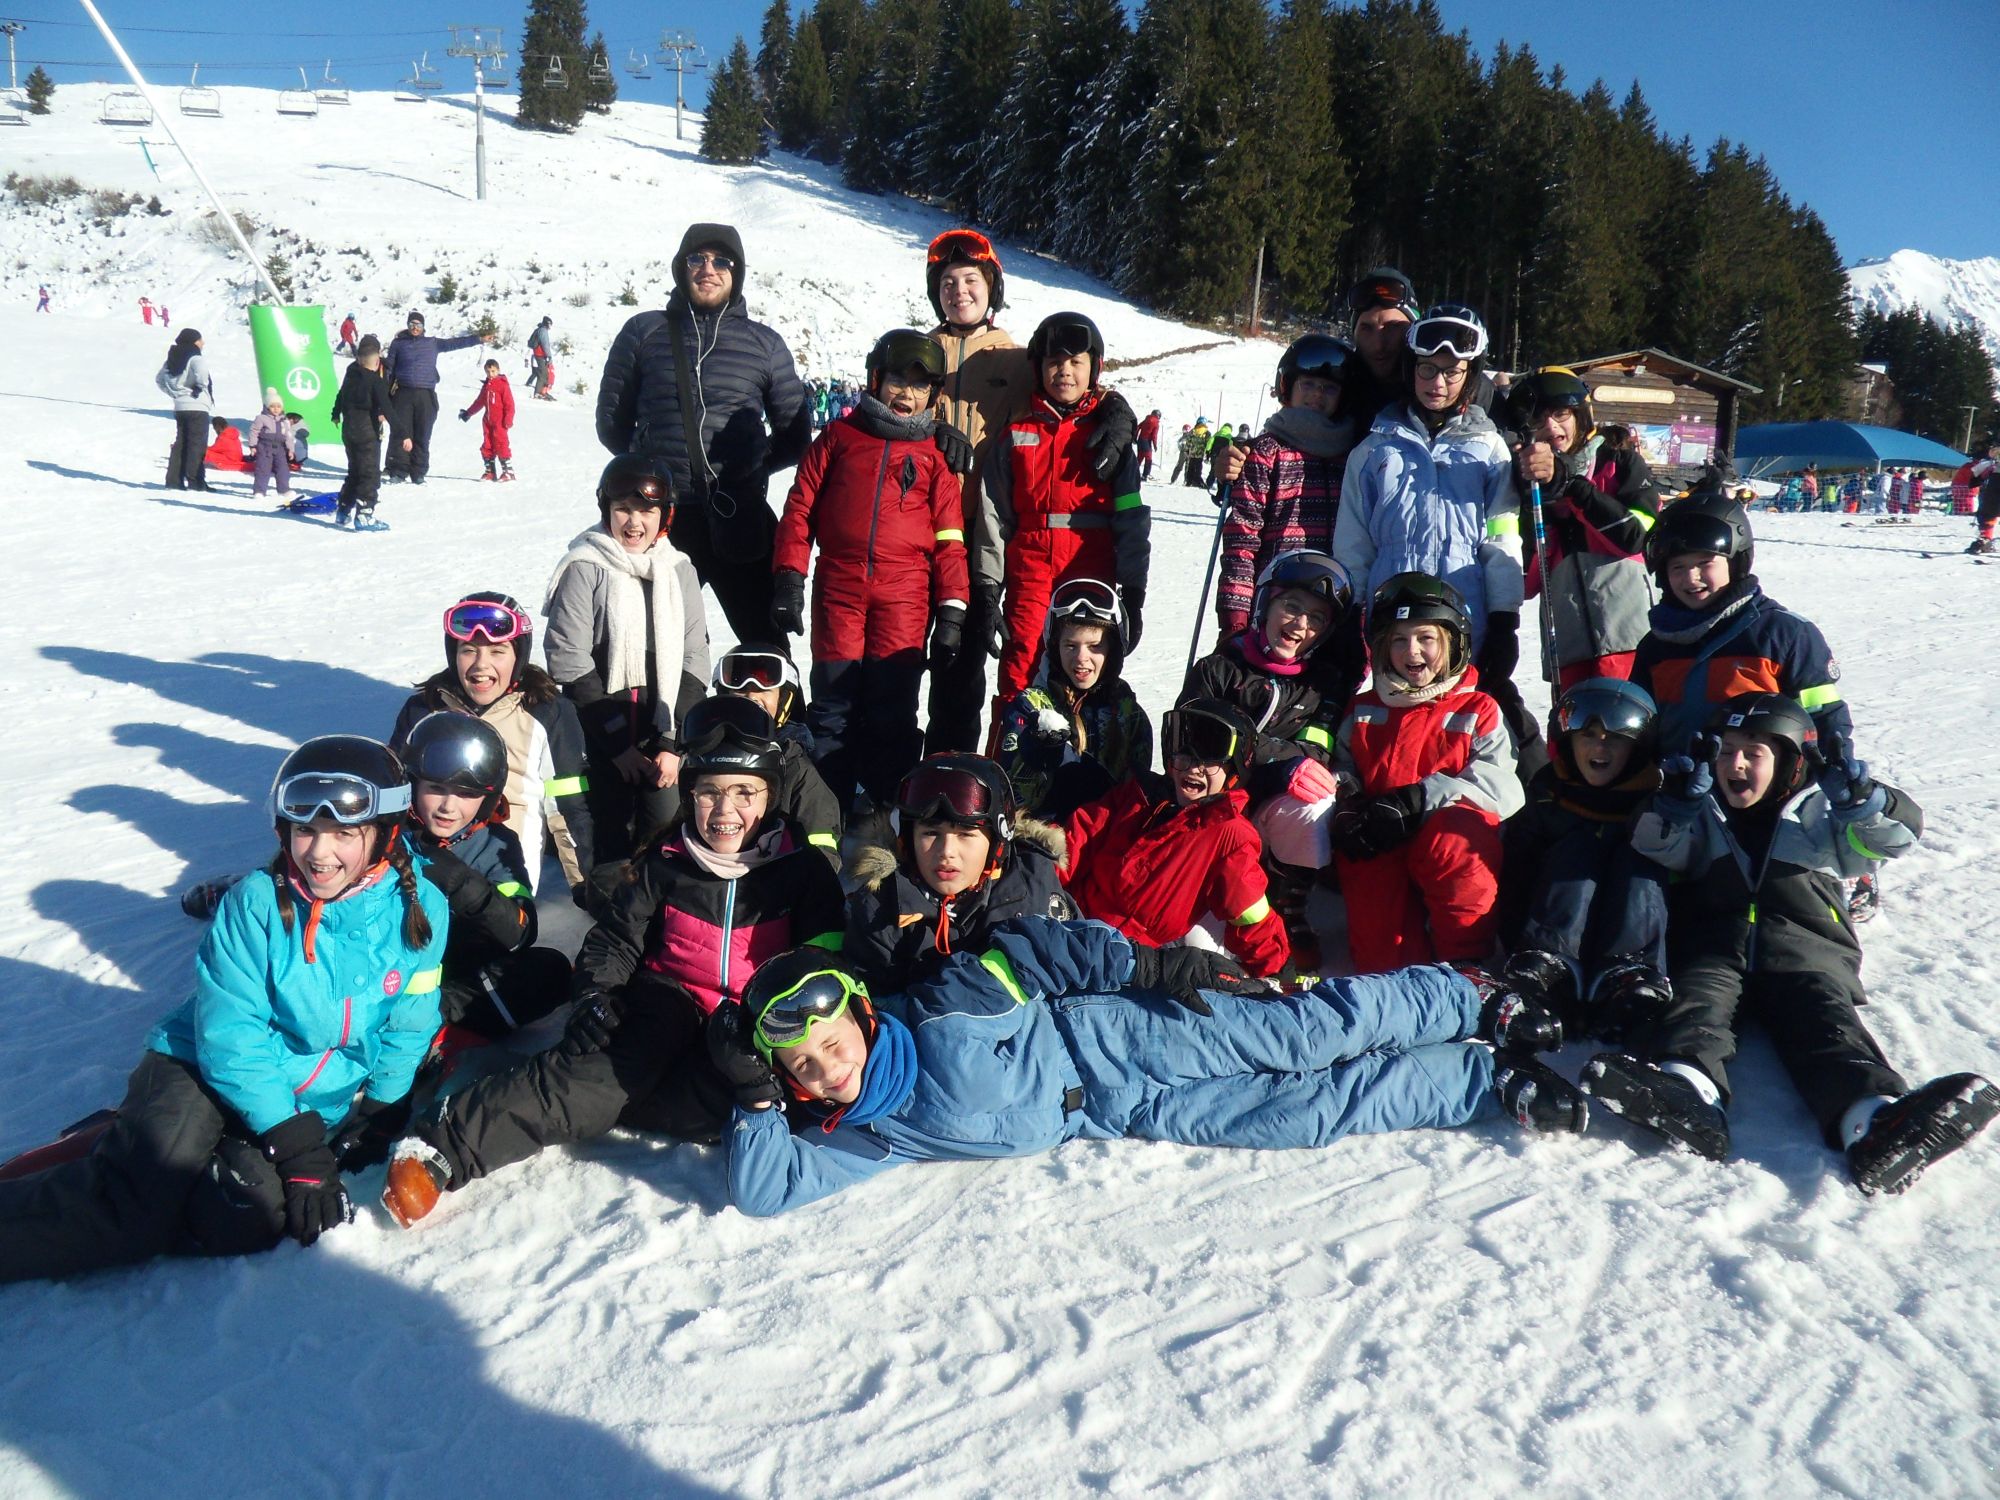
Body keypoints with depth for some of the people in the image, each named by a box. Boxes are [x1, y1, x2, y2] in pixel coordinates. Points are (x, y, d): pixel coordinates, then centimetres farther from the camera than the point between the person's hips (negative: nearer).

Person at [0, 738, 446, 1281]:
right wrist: (297, 1146, -21)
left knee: (247, 1220, -27)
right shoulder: (256, 902, -14)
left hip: (316, 1108, 3)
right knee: (136, 1203, -31)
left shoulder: (420, 908, -8)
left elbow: (408, 1030, 3)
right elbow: (229, 1038, -16)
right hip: (203, 1074, -2)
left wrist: (370, 1120, -6)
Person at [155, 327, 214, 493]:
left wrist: (174, 393, 15)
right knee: (197, 444, -5)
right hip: (197, 407, -8)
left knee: (180, 443, 12)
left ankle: (174, 480, 11)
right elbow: (201, 372, -31)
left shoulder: (173, 359, 13)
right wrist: (200, 387, -12)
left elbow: (159, 379, 18)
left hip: (180, 407, 8)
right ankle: (195, 481, -7)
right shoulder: (195, 358, -11)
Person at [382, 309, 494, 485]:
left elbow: (455, 343, 12)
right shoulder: (398, 343, 12)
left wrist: (478, 339, 7)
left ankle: (419, 473, 8)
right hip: (402, 394, -1)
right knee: (400, 434, -5)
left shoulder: (432, 343, 15)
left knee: (422, 436, 1)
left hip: (426, 396, 1)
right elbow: (389, 365, 15)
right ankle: (397, 472, -2)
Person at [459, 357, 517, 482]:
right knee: (487, 446, 8)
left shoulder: (503, 385, -8)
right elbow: (479, 402, 26)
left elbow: (509, 404, -12)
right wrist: (468, 413, 31)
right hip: (487, 421, 8)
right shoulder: (486, 386, 14)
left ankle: (508, 471, -7)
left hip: (500, 421, -8)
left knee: (501, 445, -11)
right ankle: (490, 471, 15)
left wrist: (508, 419, -19)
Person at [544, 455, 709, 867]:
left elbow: (693, 662, 6)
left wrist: (673, 743, -4)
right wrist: (618, 742, -10)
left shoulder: (679, 570, 6)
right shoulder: (584, 569, -5)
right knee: (612, 832, -4)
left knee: (664, 827, -2)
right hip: (601, 730, -3)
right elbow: (569, 664, -8)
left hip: (664, 730, 3)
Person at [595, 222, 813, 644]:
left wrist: (750, 470, 7)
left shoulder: (765, 344, 7)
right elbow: (611, 422, 13)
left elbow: (796, 435, 13)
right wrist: (656, 468, 9)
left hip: (739, 521, 0)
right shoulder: (644, 332, 7)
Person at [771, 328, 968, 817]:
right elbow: (800, 507, 10)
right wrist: (788, 576, 0)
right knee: (833, 709, 3)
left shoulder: (935, 453, 10)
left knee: (893, 712, -1)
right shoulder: (839, 436, 11)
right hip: (838, 591, 1)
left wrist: (952, 610, 1)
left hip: (904, 598, -1)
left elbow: (949, 538, 7)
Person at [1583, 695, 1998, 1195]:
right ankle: (1685, 1087, -63)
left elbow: (1901, 831, 12)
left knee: (1826, 1019, -30)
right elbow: (1656, 846, 9)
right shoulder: (1703, 817, 26)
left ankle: (1873, 1120, -58)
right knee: (1699, 999, -32)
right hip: (1715, 951, 1)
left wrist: (1869, 805, -11)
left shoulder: (1818, 815, 23)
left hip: (1804, 944, 0)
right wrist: (1672, 809, -12)